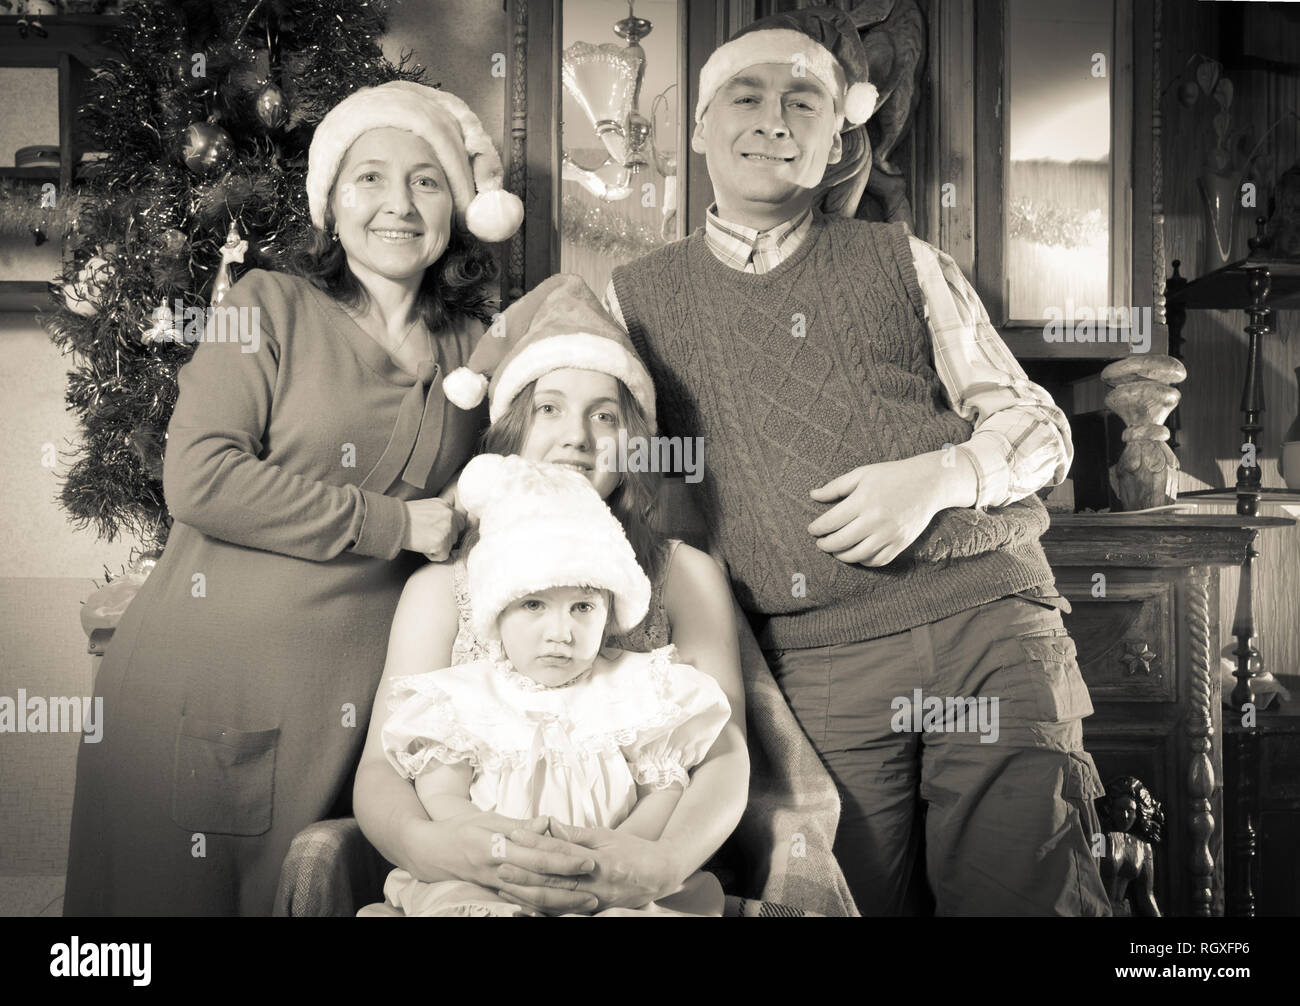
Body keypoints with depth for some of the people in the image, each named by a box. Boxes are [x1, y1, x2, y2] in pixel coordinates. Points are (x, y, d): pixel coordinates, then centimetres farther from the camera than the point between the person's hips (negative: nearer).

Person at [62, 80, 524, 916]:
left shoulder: (472, 350, 10)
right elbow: (198, 478, -14)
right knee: (171, 893, 6)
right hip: (207, 684, -2)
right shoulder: (271, 307, -1)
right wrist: (393, 524, -13)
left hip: (359, 700, 3)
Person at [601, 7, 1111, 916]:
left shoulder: (902, 262, 12)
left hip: (988, 621, 1)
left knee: (1024, 895, -3)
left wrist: (939, 477, -8)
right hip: (811, 663, 0)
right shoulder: (636, 300, 12)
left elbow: (1039, 427, 11)